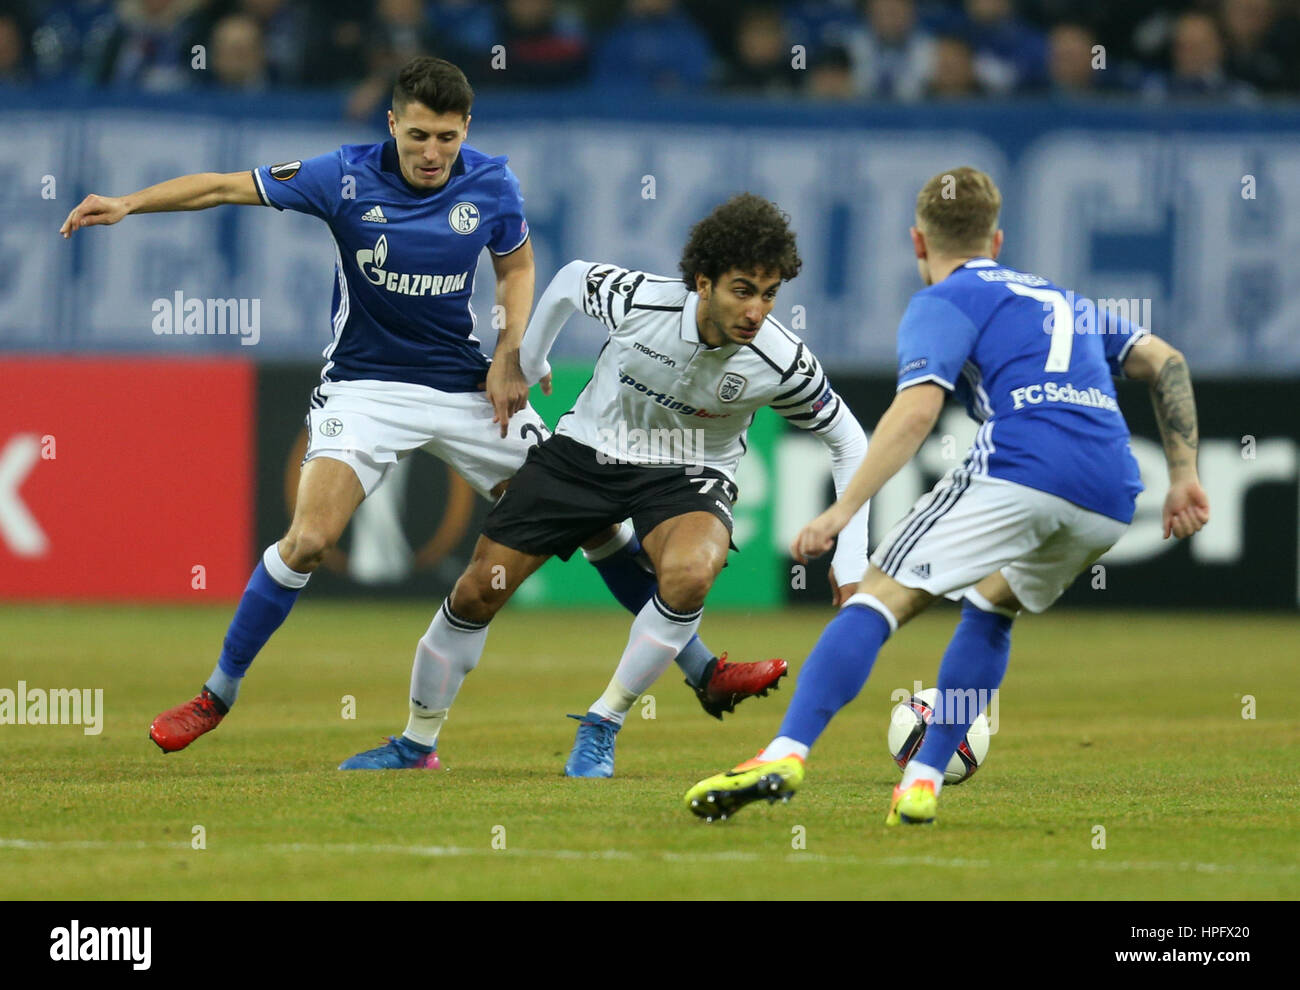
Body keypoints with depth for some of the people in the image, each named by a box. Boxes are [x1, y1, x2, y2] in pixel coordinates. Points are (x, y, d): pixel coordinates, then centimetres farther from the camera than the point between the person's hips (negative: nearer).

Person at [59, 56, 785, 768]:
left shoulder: (493, 185, -9)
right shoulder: (347, 178, -15)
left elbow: (517, 265, 9)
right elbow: (226, 187, -11)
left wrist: (511, 356, -4)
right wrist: (126, 205, -20)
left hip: (467, 387, 2)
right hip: (365, 384, -2)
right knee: (308, 541, -20)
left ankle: (702, 671, 15)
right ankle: (219, 695, -2)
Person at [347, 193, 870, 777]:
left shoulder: (782, 363, -25)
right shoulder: (636, 300, -26)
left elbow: (847, 440, -7)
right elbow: (570, 280, -1)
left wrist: (851, 559, -10)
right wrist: (525, 364, 13)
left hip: (688, 473, -1)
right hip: (588, 449, 1)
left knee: (689, 573, -35)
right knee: (477, 593, -1)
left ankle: (601, 726, -13)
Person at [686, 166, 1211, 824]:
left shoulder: (945, 302, 13)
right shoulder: (1057, 298, 34)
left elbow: (917, 408, -5)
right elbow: (1164, 361, 27)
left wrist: (845, 509, -8)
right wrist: (1183, 475, 23)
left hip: (1019, 467, -6)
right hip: (1111, 504, 6)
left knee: (882, 596, -5)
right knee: (990, 609, 28)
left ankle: (786, 753, -22)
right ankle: (924, 781, 15)